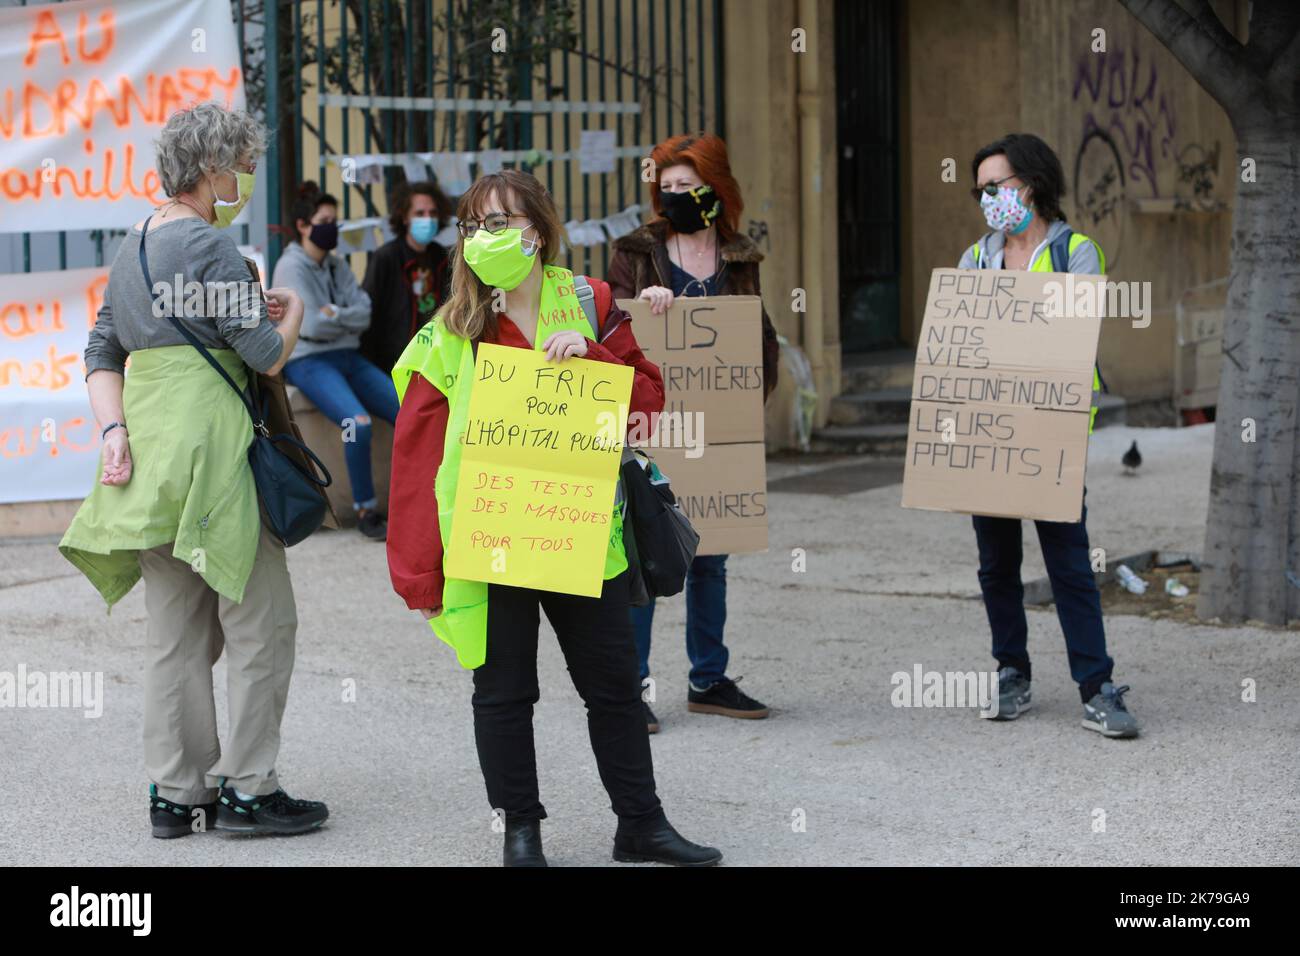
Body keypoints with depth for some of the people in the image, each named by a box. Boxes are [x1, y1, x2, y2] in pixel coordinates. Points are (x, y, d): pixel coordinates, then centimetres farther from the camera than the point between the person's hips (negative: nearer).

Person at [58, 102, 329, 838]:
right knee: (262, 619, 0)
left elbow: (102, 353, 14)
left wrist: (115, 430, 3)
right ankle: (247, 787, 2)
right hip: (206, 441, -9)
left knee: (178, 629, 12)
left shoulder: (135, 245, 17)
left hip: (150, 446, 9)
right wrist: (293, 309, 7)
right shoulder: (210, 244, -11)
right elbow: (268, 356, -13)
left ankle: (178, 793, 15)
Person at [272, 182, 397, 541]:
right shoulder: (291, 266, -7)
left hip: (347, 357, 7)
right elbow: (312, 326, -16)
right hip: (309, 361, -7)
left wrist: (335, 314, -14)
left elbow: (365, 312, 3)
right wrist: (349, 320, -1)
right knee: (359, 422, -31)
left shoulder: (337, 265, 14)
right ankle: (366, 510, -16)